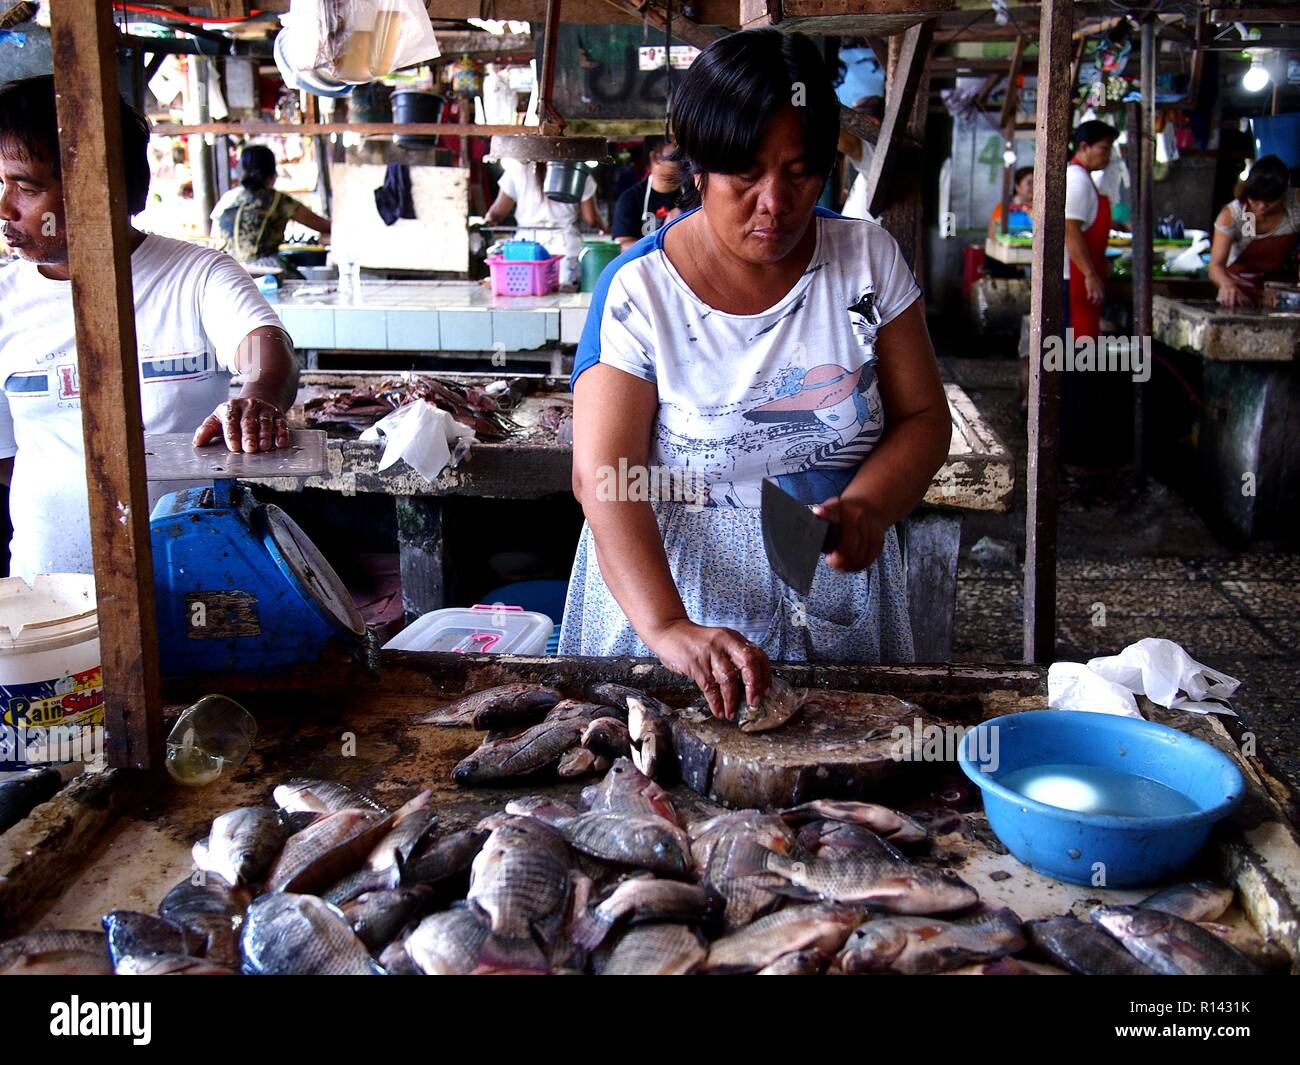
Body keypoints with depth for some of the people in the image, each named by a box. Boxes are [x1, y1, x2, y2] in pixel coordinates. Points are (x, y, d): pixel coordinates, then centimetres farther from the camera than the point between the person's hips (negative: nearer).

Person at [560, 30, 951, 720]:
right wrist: (669, 628, -34)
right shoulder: (638, 292, -13)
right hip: (678, 594, -3)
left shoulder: (869, 260, -3)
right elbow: (604, 479, -20)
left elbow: (922, 418, 1)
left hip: (839, 606, 3)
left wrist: (867, 506, -20)